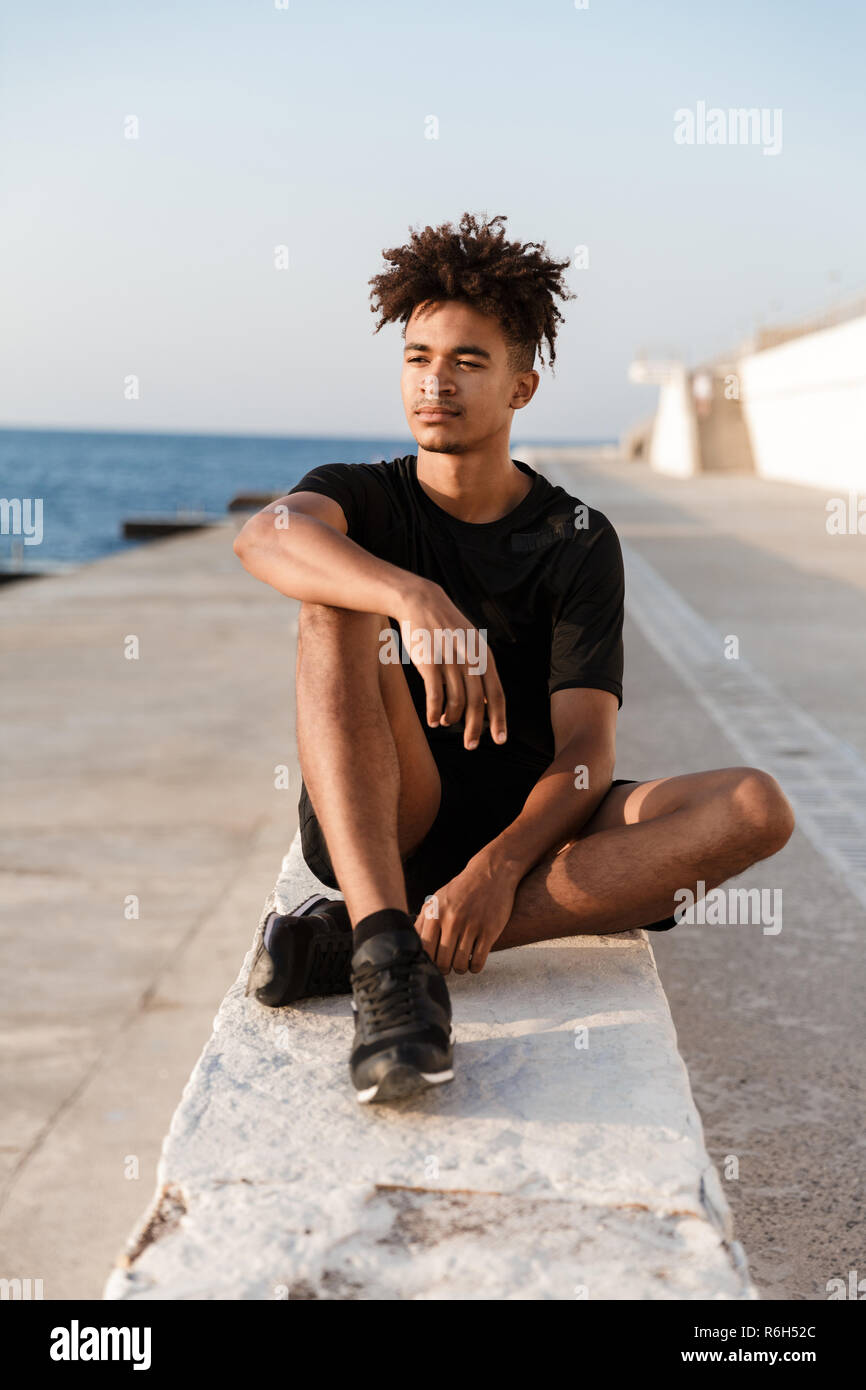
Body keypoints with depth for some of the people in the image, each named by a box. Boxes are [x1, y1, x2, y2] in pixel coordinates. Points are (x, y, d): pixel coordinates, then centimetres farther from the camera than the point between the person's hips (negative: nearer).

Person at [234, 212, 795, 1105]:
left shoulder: (577, 540, 1)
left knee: (755, 807, -23)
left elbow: (586, 754, -11)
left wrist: (498, 869, -30)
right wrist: (418, 599, -45)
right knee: (338, 600, -25)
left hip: (522, 828, 2)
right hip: (380, 827, -1)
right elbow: (266, 537, -26)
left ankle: (357, 937, -33)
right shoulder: (362, 498, 1)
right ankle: (389, 952, -42)